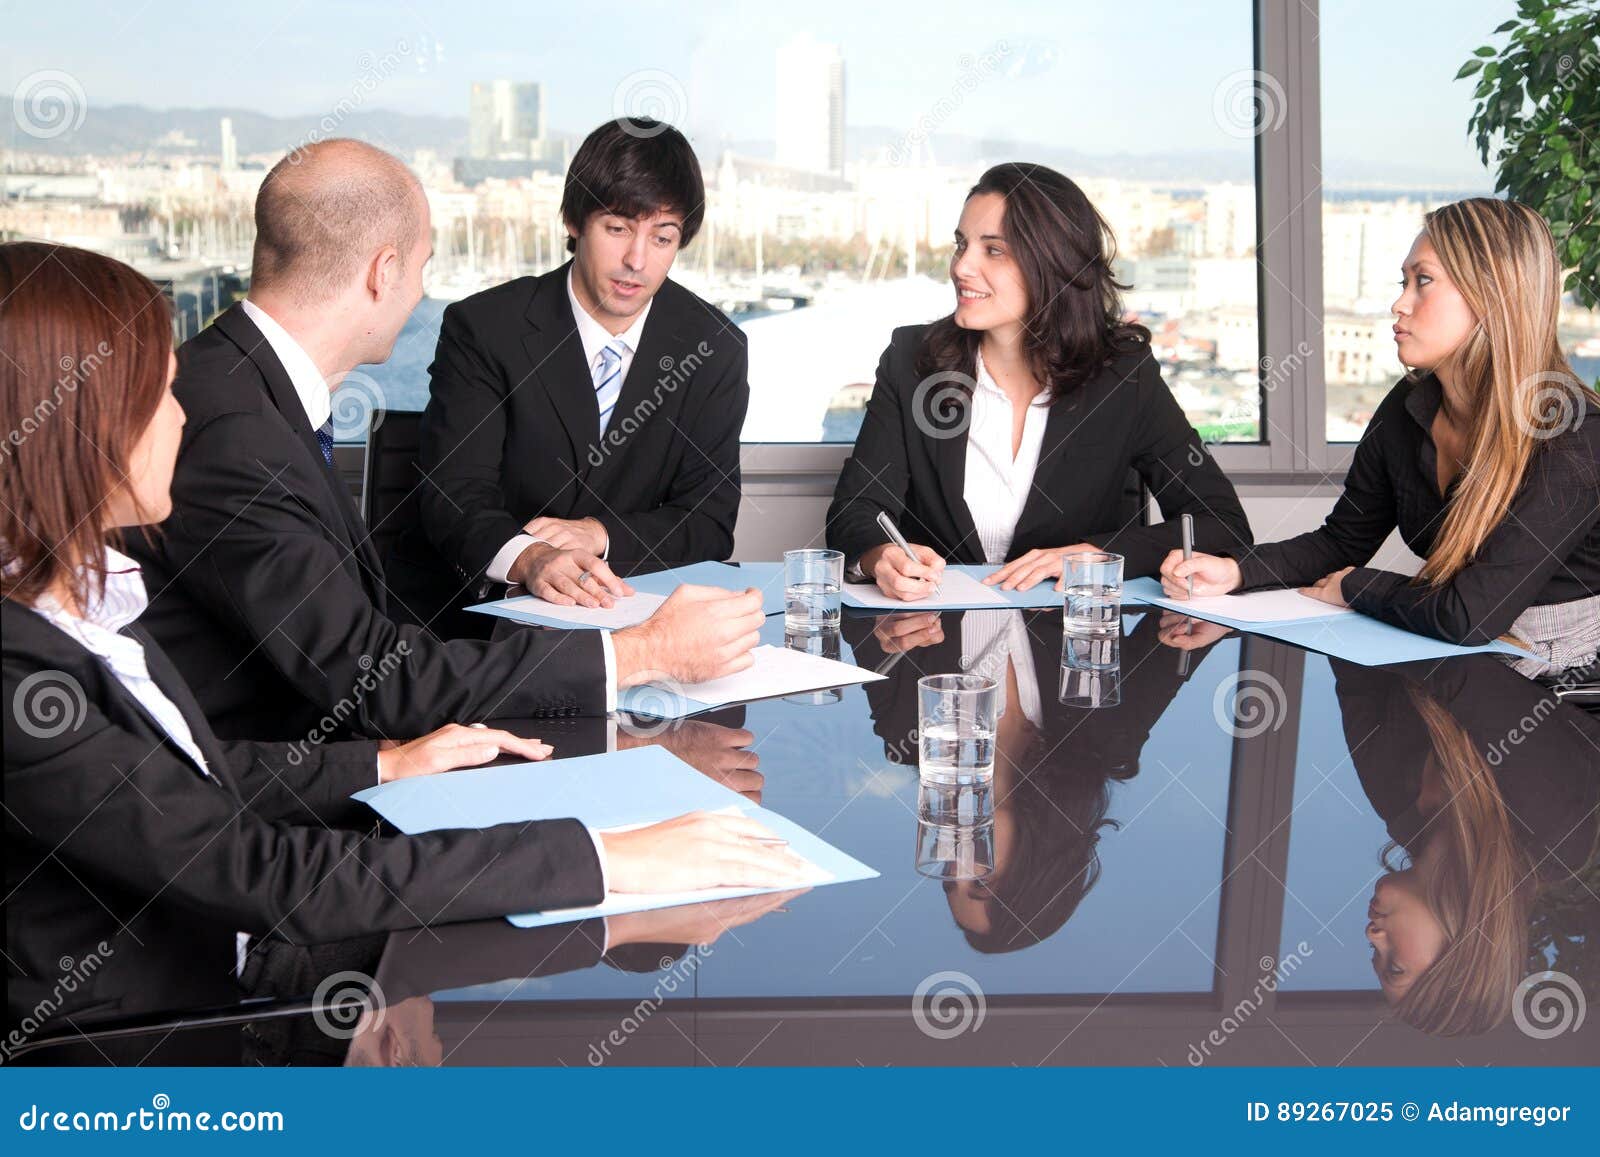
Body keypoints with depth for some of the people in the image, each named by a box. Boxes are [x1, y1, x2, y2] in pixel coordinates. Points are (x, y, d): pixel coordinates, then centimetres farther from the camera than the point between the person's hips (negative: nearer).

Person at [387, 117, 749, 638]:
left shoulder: (715, 347, 2)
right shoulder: (481, 328, -6)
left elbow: (711, 521, 2)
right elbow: (455, 496, -15)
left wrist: (601, 534, -17)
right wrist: (528, 558, -37)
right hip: (467, 606, -1)